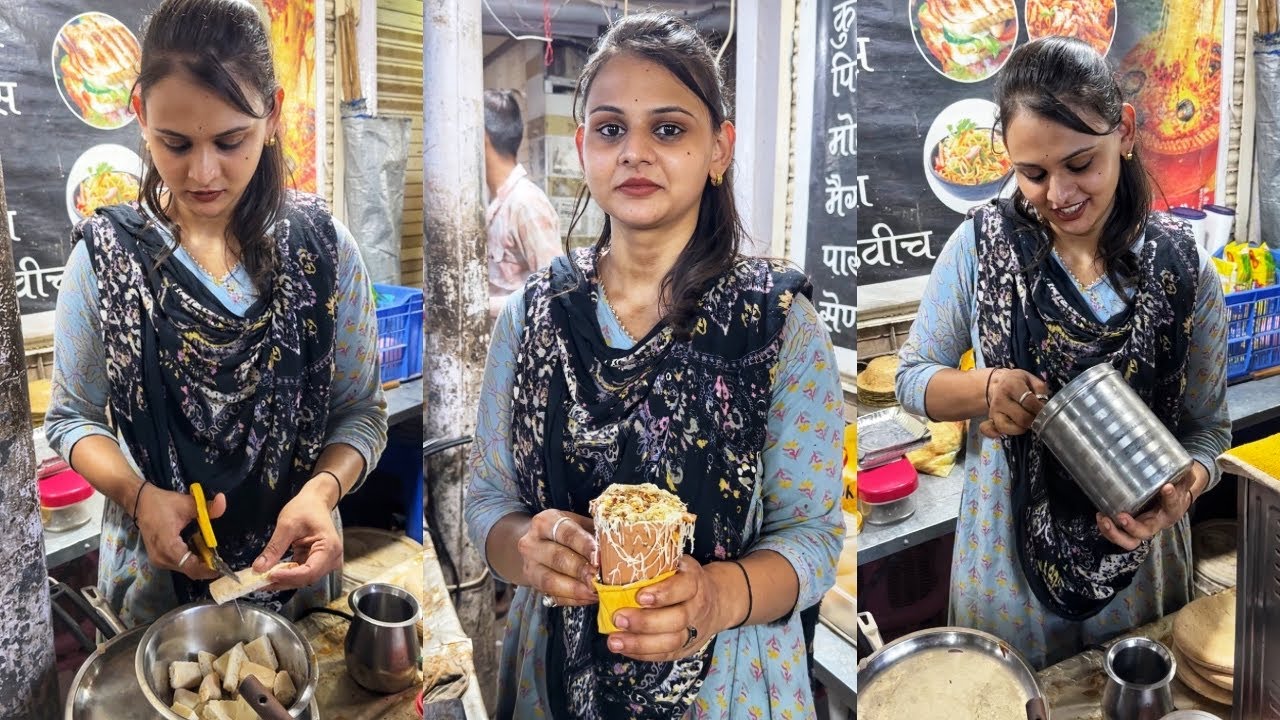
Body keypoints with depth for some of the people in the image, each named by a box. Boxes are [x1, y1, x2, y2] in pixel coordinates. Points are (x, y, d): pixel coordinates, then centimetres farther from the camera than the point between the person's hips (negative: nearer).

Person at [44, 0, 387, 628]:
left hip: (292, 570, 0)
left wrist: (322, 489, -25)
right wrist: (138, 495, -19)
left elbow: (360, 411, -5)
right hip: (152, 575, 0)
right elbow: (74, 416, -1)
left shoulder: (322, 246, -10)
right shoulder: (105, 253, -9)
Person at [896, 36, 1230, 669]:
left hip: (1138, 566, 1)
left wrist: (1184, 489, -23)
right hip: (1005, 558, 0)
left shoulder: (1183, 270, -10)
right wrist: (984, 388, -24)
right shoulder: (981, 244, -11)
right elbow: (911, 378, -3)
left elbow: (1208, 425, -2)